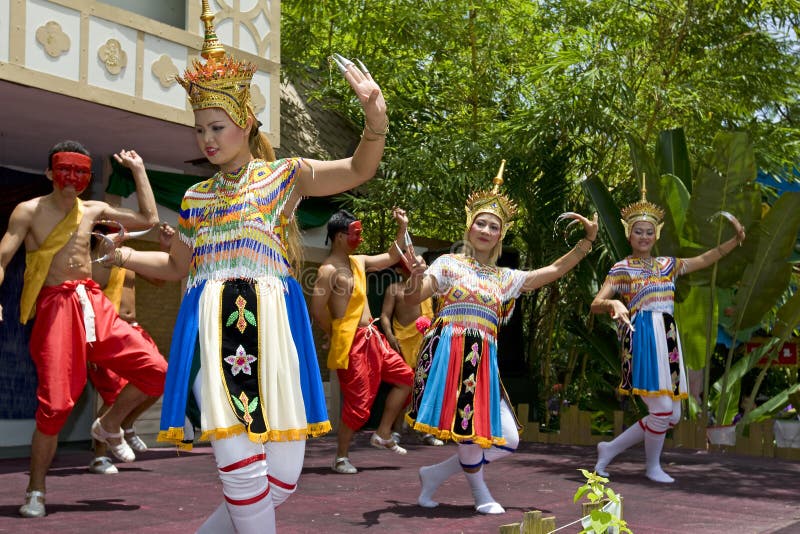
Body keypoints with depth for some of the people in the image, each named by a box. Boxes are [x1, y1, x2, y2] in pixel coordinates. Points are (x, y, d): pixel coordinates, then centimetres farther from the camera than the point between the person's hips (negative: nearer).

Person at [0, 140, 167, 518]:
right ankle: (35, 492, 6)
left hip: (94, 305, 5)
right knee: (55, 403, -11)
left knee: (156, 372, -4)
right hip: (56, 307, -5)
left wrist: (138, 169, 20)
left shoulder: (93, 210, 15)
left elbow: (148, 219, 19)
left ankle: (108, 426, 22)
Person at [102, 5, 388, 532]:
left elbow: (358, 170, -5)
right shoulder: (197, 197, 18)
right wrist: (127, 256, 14)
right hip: (212, 328, 1)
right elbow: (177, 264, 29)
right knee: (239, 465, -11)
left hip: (270, 325, -1)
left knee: (285, 472, -1)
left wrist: (376, 119, -24)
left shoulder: (285, 174, 9)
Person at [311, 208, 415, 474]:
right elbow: (318, 311, -18)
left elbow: (391, 257, 25)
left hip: (371, 337, 9)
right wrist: (338, 335, -5)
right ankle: (341, 457, 11)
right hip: (350, 343, -9)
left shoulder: (358, 261, 12)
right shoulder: (329, 270, -15)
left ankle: (382, 434, 17)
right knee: (358, 402, -5)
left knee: (404, 376, 9)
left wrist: (402, 228, 16)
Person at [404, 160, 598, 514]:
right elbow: (413, 297, -5)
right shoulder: (449, 264, 5)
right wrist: (415, 280, -28)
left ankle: (435, 475, 13)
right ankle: (480, 493, 15)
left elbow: (555, 270, 18)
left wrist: (589, 239, 12)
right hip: (448, 355, -6)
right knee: (469, 430, -14)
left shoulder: (505, 278, 18)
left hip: (483, 362, 6)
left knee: (507, 440, 1)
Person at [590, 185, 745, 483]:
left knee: (671, 416, 5)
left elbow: (704, 260, 20)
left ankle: (610, 449, 16)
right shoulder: (621, 269, 1)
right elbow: (595, 304, -7)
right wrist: (614, 304, -28)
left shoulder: (666, 265, 17)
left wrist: (736, 240, 9)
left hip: (668, 340, 7)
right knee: (662, 409, -13)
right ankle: (653, 466, 12)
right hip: (643, 339, -7)